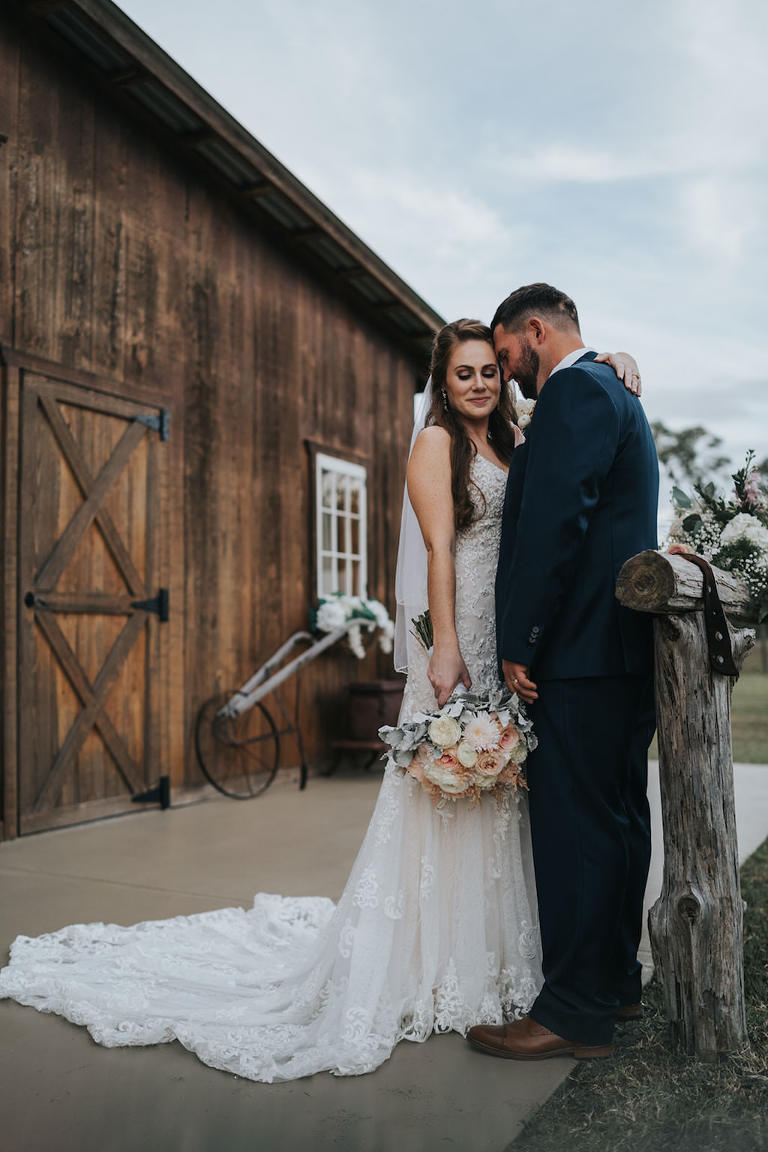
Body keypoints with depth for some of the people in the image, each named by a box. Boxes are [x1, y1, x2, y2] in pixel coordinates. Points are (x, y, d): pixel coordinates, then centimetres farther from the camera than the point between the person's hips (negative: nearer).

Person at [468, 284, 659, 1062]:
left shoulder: (573, 392, -10)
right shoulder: (616, 397, 23)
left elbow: (553, 524, -20)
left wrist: (518, 643, -16)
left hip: (582, 649, -11)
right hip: (628, 649, 11)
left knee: (574, 826, -5)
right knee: (618, 816, 16)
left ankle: (574, 1012, 6)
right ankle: (615, 982, 29)